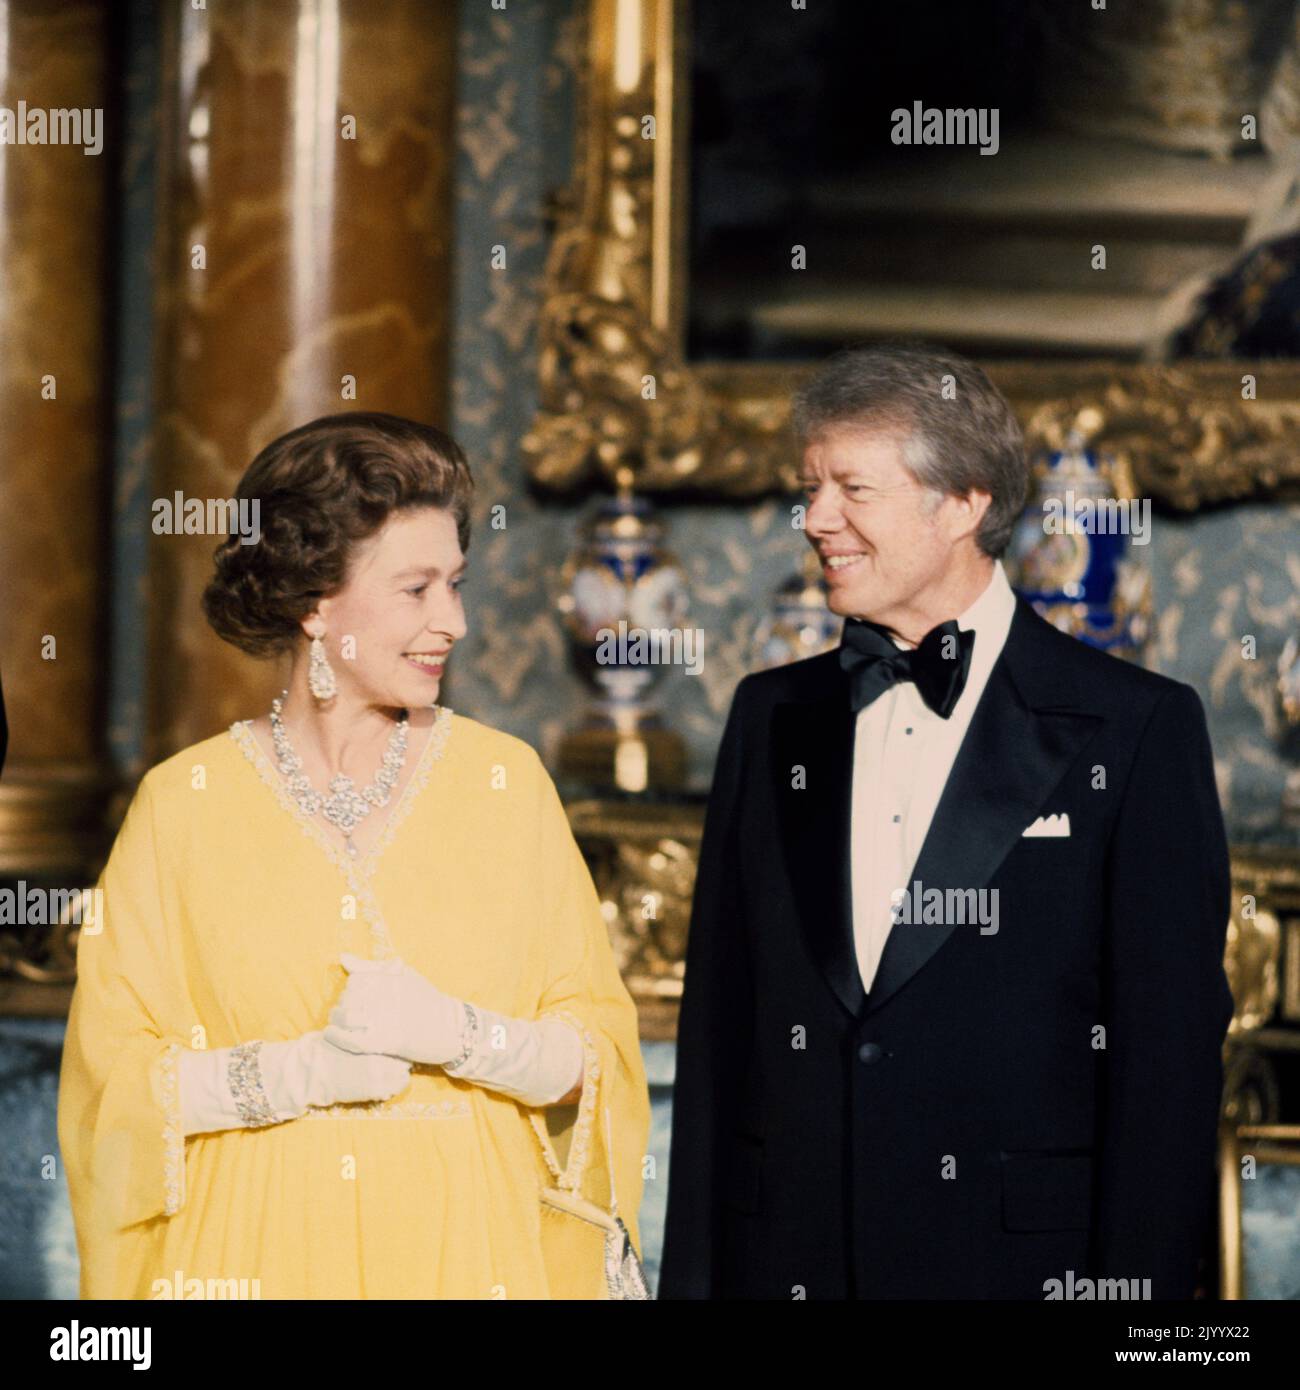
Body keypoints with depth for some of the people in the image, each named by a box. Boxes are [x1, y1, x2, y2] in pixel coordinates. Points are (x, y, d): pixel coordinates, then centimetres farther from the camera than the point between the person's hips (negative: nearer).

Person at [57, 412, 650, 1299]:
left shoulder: (505, 781, 1)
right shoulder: (185, 802, -3)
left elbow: (597, 1054, 1)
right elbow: (113, 1076, -3)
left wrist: (457, 1035, -15)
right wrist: (300, 1072, -15)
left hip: (467, 1247, 1)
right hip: (256, 1249, -1)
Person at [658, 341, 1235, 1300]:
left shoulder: (1138, 729, -3)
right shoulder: (772, 718, 11)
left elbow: (1171, 1049, -6)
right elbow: (719, 1030, 10)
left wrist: (1135, 1286, -12)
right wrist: (693, 1276, 6)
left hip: (1018, 1258, -3)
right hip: (786, 1263, 4)